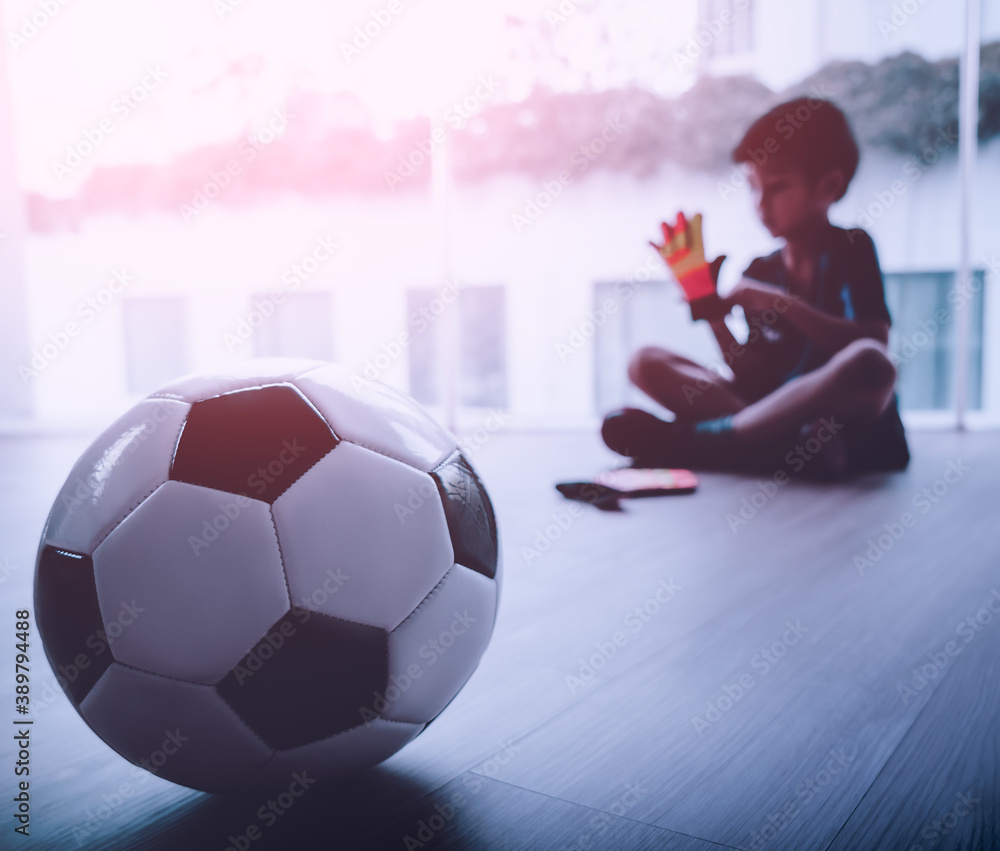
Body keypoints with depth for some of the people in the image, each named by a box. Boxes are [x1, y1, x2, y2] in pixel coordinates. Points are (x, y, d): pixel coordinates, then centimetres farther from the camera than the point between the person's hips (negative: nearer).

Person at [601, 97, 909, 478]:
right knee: (646, 362, -8)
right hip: (773, 414, 4)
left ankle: (686, 440, -29)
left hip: (856, 433, -3)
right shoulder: (759, 272, 13)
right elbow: (753, 376, 6)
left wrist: (781, 303, -17)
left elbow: (875, 343, -12)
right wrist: (708, 305, -2)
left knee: (870, 362, -38)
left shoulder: (852, 248, 3)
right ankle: (787, 445, -29)